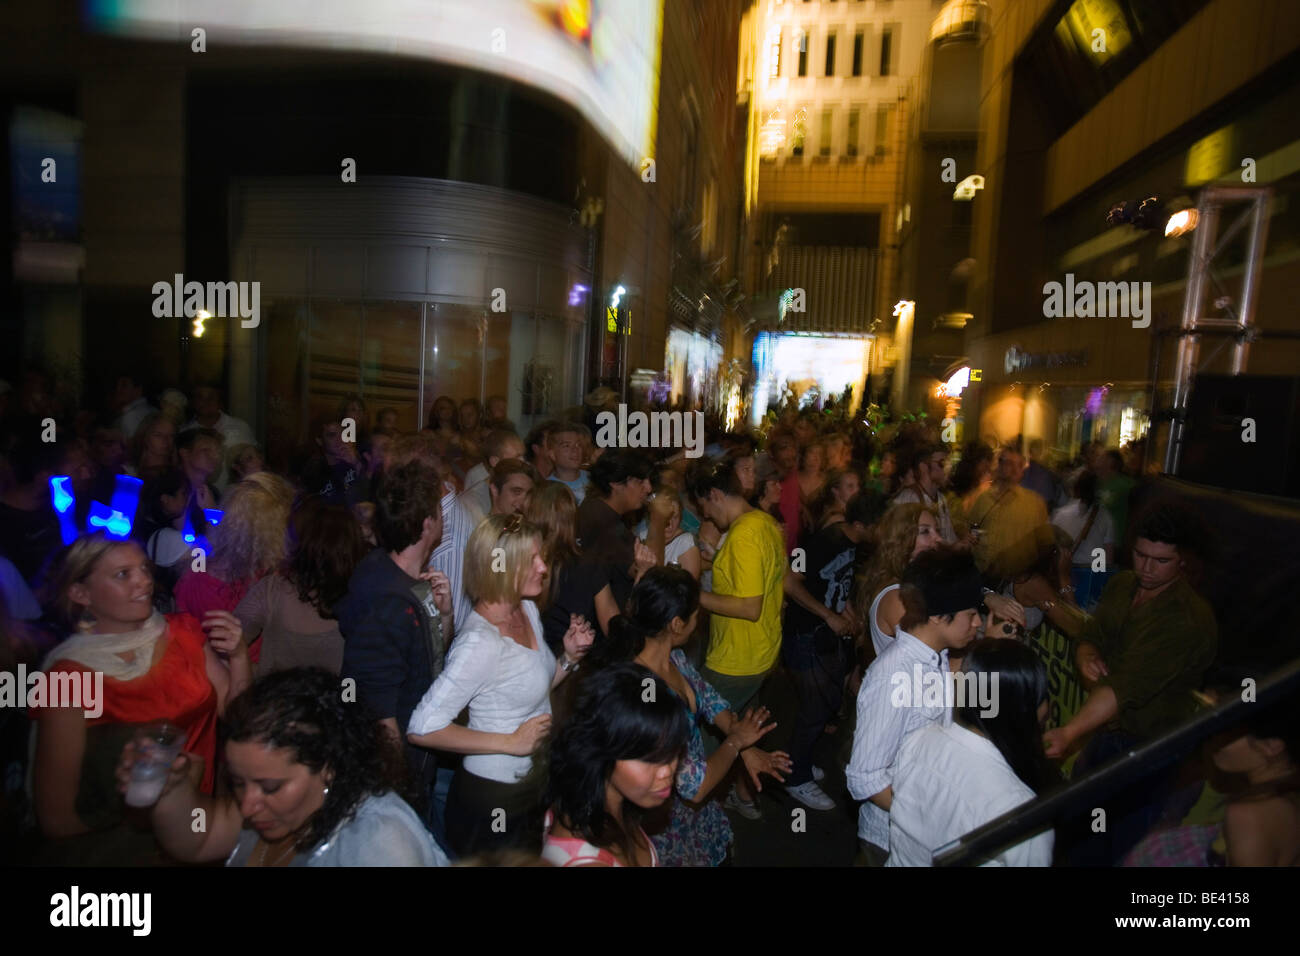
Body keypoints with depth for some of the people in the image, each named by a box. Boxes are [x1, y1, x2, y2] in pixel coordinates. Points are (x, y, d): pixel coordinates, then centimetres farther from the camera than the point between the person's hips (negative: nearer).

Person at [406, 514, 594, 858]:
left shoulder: (527, 608, -3)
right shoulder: (480, 642, -29)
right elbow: (422, 729, -29)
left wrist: (569, 657, -9)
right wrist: (511, 743, -24)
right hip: (495, 796, -8)